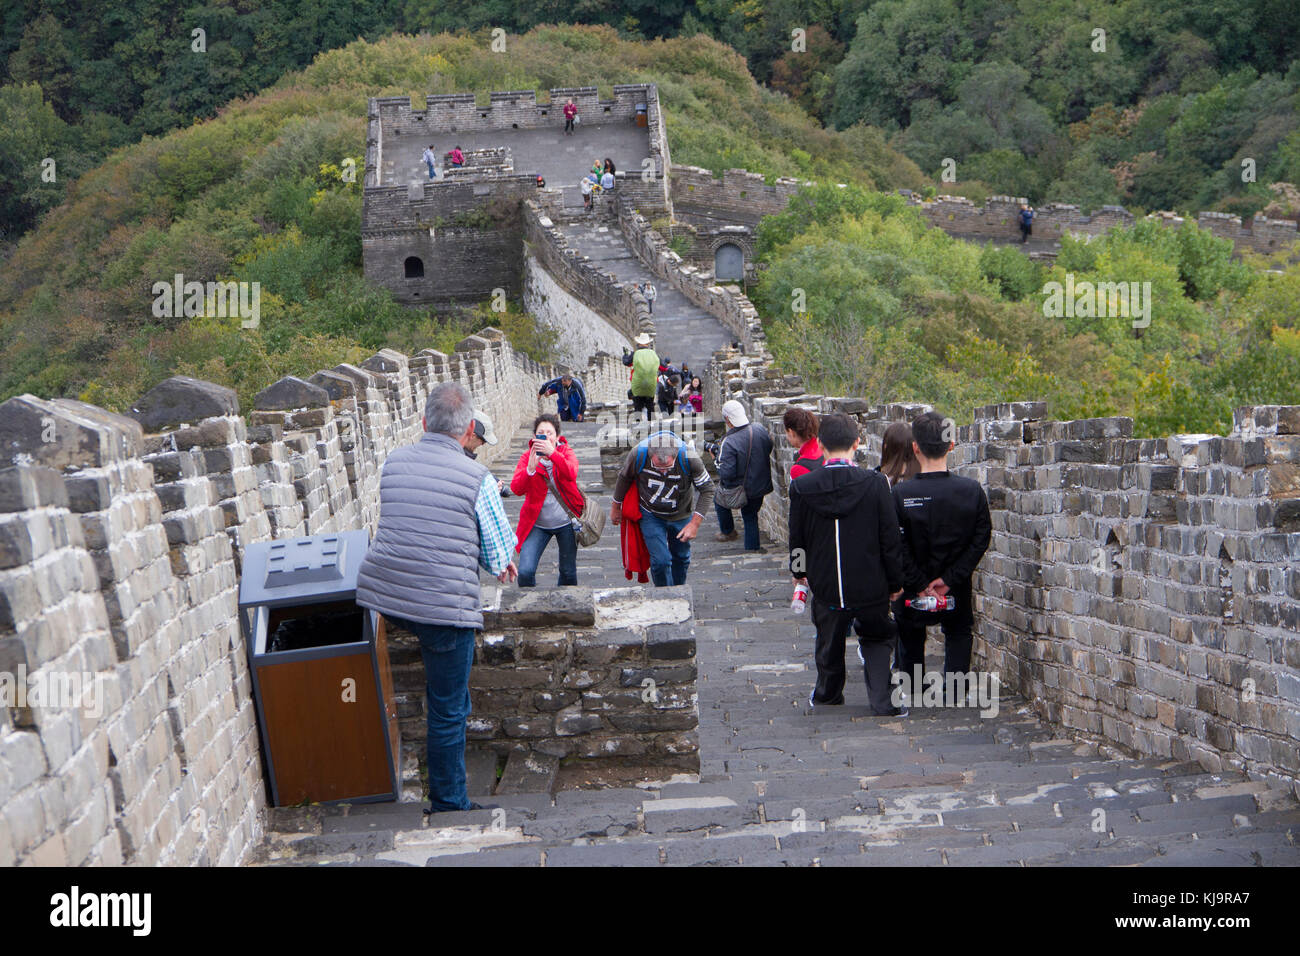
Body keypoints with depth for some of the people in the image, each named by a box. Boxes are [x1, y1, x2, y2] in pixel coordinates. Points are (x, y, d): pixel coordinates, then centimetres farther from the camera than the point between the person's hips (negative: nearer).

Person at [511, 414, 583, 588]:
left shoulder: (566, 452, -4)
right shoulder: (527, 457, -5)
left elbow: (571, 474, -27)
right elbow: (516, 489, -18)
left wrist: (552, 453, -42)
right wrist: (530, 468, -37)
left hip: (566, 523, 1)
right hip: (537, 524, -1)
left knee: (568, 572, 11)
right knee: (525, 571, -12)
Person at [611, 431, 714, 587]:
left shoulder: (689, 458, -31)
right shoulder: (638, 454, -30)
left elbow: (707, 489, -16)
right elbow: (624, 479, -7)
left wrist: (695, 523, -22)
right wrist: (616, 508, 7)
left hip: (681, 516, 1)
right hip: (651, 515, -1)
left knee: (681, 558, 17)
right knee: (660, 560, -12)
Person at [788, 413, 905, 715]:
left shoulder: (802, 487, -10)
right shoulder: (875, 483, -15)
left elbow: (797, 537, 2)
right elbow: (890, 537, -9)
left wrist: (799, 571, 21)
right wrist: (895, 581, 4)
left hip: (826, 586, 1)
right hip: (870, 585, -1)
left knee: (829, 643, 22)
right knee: (877, 639, 19)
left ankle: (828, 694, 42)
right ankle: (883, 702, 9)